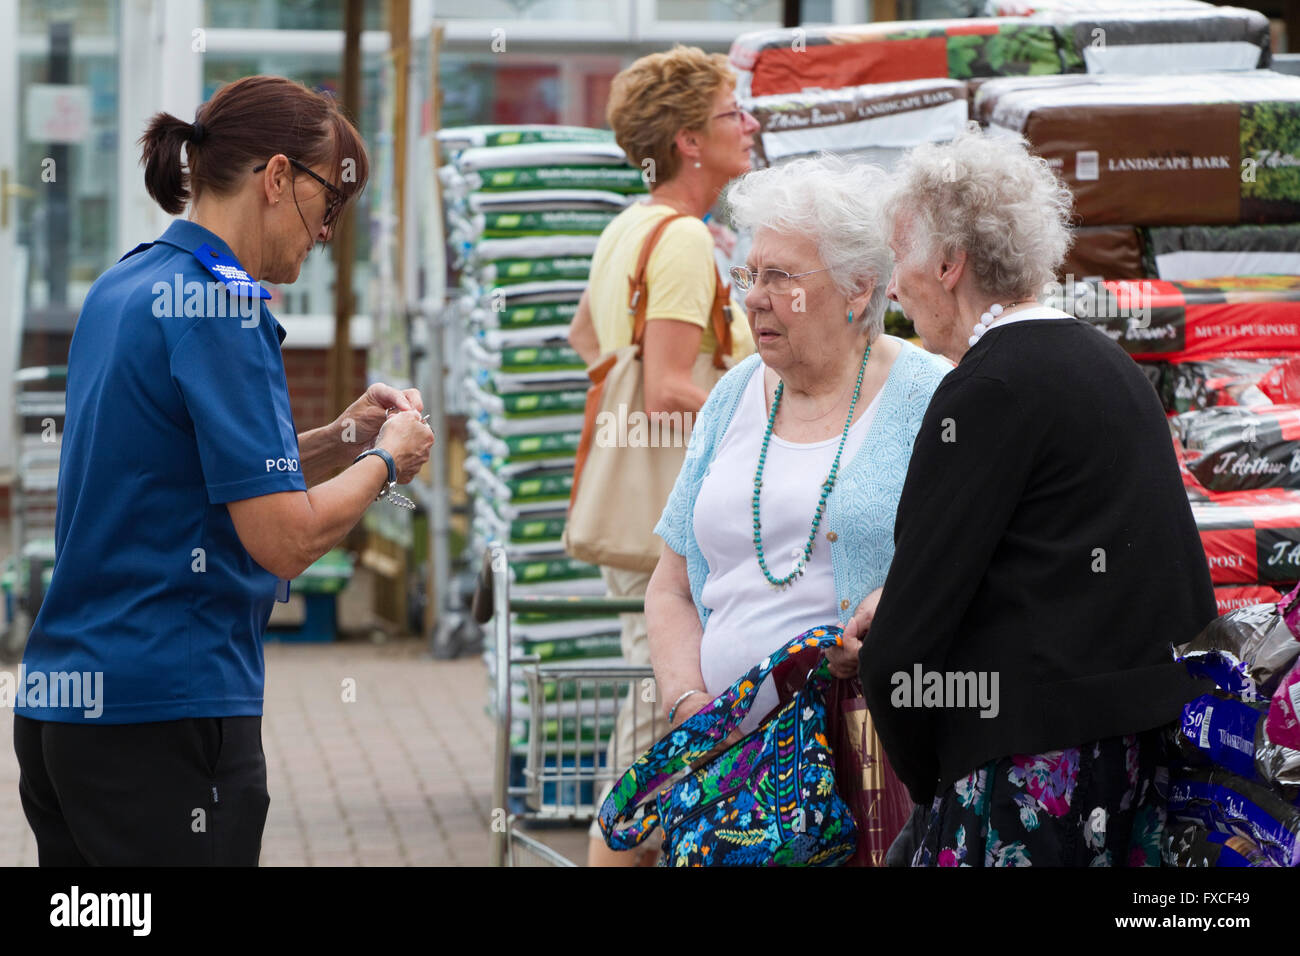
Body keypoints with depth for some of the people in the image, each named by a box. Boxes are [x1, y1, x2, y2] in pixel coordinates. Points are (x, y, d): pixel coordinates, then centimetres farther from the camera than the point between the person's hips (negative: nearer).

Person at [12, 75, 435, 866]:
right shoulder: (220, 305, -14)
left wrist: (340, 436, 15)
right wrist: (385, 460, -1)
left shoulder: (123, 287, 13)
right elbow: (284, 541, -18)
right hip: (164, 712, -9)